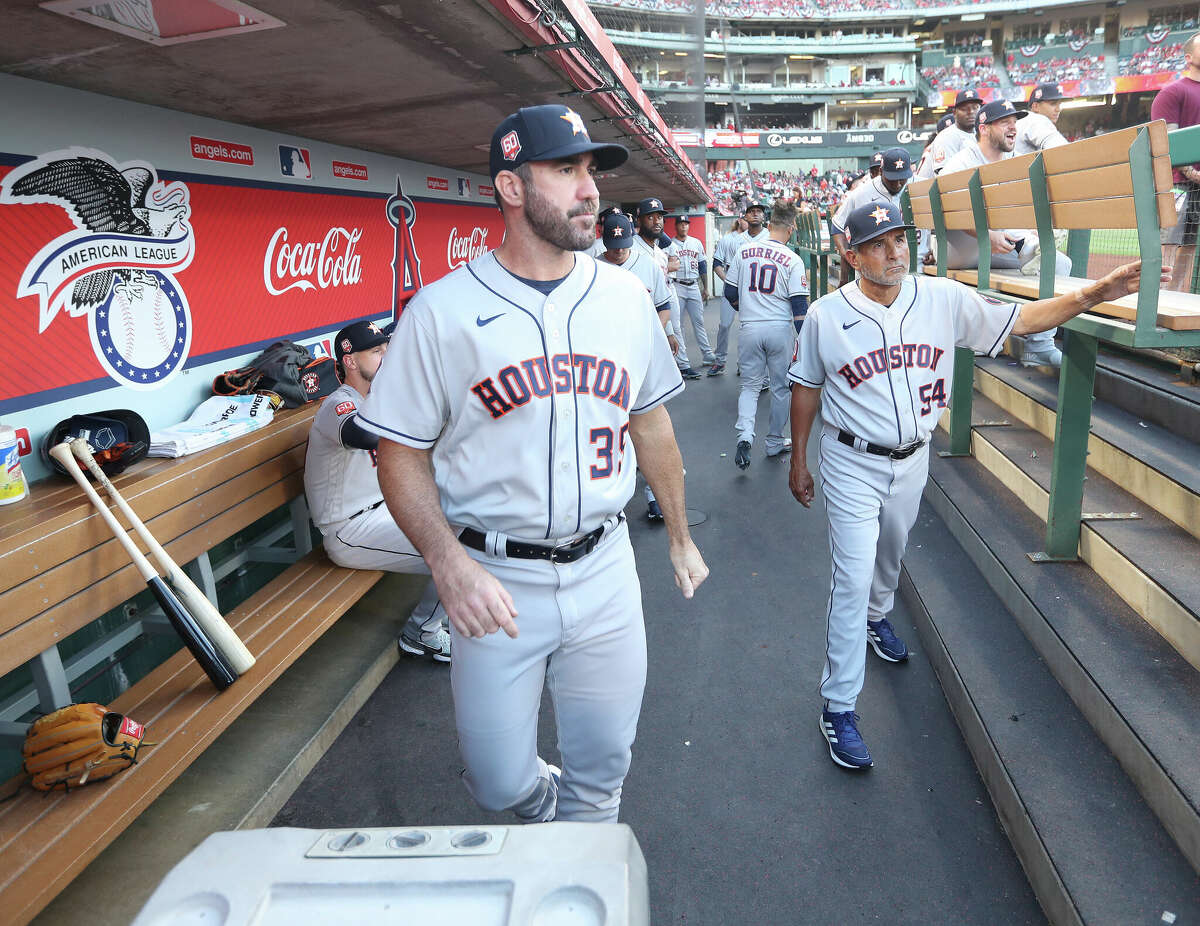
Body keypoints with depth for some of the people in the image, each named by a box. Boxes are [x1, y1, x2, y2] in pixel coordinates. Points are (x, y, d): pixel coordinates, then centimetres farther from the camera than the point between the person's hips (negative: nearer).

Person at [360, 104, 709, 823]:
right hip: (496, 581, -3)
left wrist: (680, 538, 18)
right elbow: (402, 455, -5)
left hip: (604, 573, 3)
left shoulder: (626, 296, 4)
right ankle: (544, 808, 44)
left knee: (603, 770, 15)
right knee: (501, 783, 8)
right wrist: (450, 563, -20)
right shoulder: (442, 310, -8)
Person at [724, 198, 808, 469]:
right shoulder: (793, 260, -6)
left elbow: (730, 293, 7)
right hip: (781, 330, -2)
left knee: (750, 385, 11)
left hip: (749, 329, 2)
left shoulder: (744, 250, 2)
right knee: (780, 387, 13)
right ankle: (775, 442, 22)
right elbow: (799, 305, -9)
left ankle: (745, 435, -12)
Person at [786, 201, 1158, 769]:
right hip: (852, 465, -4)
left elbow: (1021, 319, -1)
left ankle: (877, 616, 57)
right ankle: (838, 708, 1)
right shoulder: (826, 315, -12)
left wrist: (1096, 293, -14)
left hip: (912, 460, 4)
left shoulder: (944, 299, -6)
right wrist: (798, 462, 0)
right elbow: (806, 388, -3)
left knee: (891, 553, 24)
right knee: (852, 577, -7)